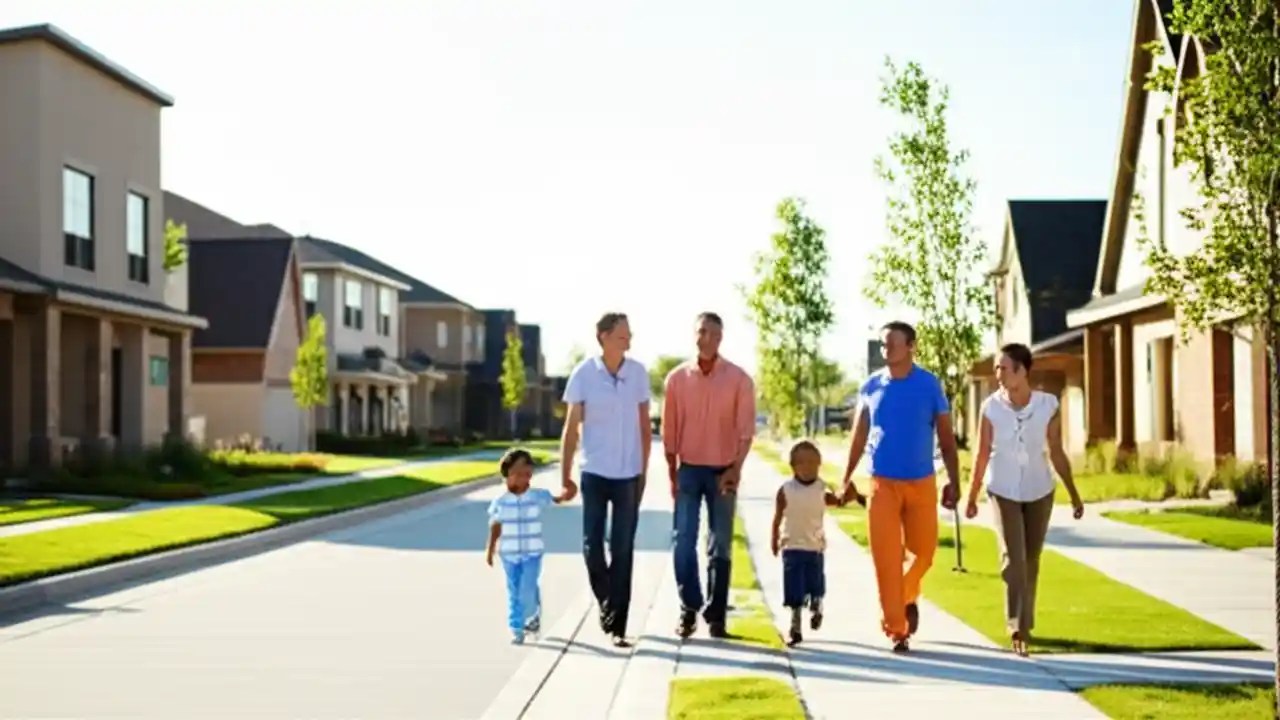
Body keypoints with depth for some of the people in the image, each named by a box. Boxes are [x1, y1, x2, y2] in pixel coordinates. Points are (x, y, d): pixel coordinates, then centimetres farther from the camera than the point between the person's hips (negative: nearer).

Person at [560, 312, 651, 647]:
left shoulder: (638, 373, 0)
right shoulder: (584, 374, -5)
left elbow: (644, 426, 6)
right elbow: (571, 428, -1)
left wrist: (644, 471, 5)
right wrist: (565, 475, -2)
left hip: (628, 475, 1)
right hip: (595, 473, -1)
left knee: (622, 551, 1)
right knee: (592, 546, 2)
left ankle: (616, 624, 8)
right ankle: (607, 604, 29)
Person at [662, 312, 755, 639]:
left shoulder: (739, 379, -4)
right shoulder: (677, 378, 1)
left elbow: (746, 429, -7)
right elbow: (669, 430, 4)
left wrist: (736, 468, -17)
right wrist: (672, 473, 1)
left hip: (723, 471, -1)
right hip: (689, 469, 1)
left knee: (720, 546, 5)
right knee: (683, 542, -4)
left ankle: (716, 615, 11)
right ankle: (689, 609, 5)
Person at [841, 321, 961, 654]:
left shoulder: (929, 385, -4)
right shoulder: (871, 386, 1)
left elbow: (946, 436, 1)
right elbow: (859, 435, 10)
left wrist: (953, 481, -3)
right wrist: (847, 477, 8)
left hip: (921, 482, 0)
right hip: (882, 482, 0)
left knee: (924, 551, 5)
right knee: (887, 557, -4)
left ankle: (908, 597, 36)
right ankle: (896, 628, 4)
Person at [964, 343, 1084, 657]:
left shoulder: (1049, 405, -16)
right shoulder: (991, 406, -16)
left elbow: (1056, 452, -6)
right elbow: (982, 454, -7)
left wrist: (1074, 494, -3)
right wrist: (972, 497, -2)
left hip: (1039, 491, 1)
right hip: (1003, 492, -1)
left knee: (1031, 560, 11)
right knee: (1013, 557, -13)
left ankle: (1023, 624, 28)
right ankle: (1017, 629, -12)